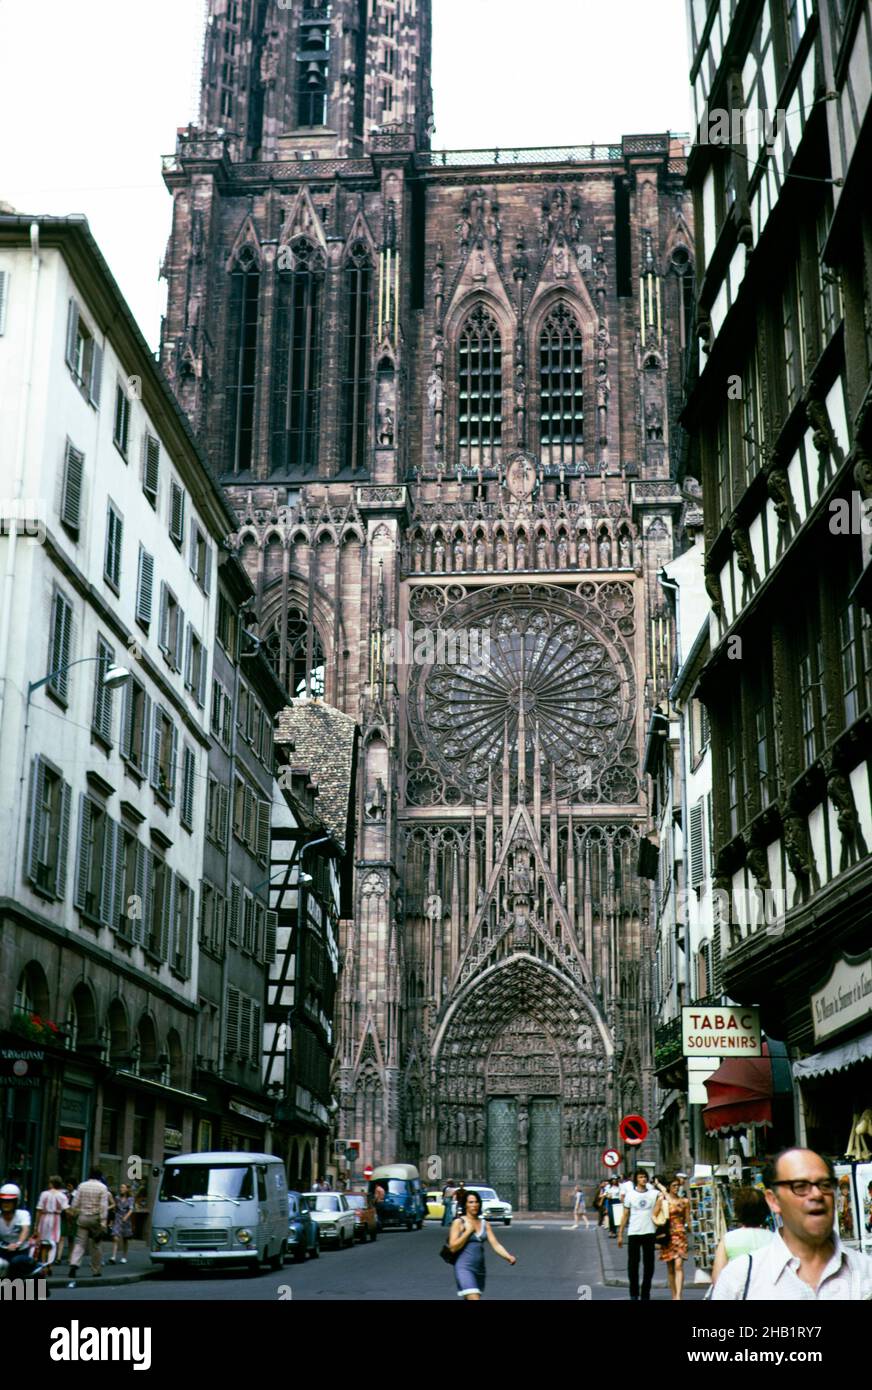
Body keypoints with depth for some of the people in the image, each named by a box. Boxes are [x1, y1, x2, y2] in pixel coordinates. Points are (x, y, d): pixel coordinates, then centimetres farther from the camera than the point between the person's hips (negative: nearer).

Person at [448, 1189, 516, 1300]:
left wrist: (508, 1257, -15)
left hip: (479, 1269, 6)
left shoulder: (485, 1224, 10)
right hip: (464, 1268, -6)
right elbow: (453, 1247, -10)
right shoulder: (459, 1222, -3)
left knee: (469, 1299, 14)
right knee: (474, 1298, -20)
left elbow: (495, 1244, 2)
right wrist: (468, 1231, -13)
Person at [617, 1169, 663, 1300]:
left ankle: (645, 1294, 13)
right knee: (633, 1265, 3)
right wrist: (620, 1234, 4)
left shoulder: (654, 1194, 5)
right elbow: (625, 1215, 7)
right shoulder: (630, 1195, 4)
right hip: (633, 1233, 0)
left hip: (649, 1232, 0)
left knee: (648, 1265, 4)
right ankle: (634, 1294, 14)